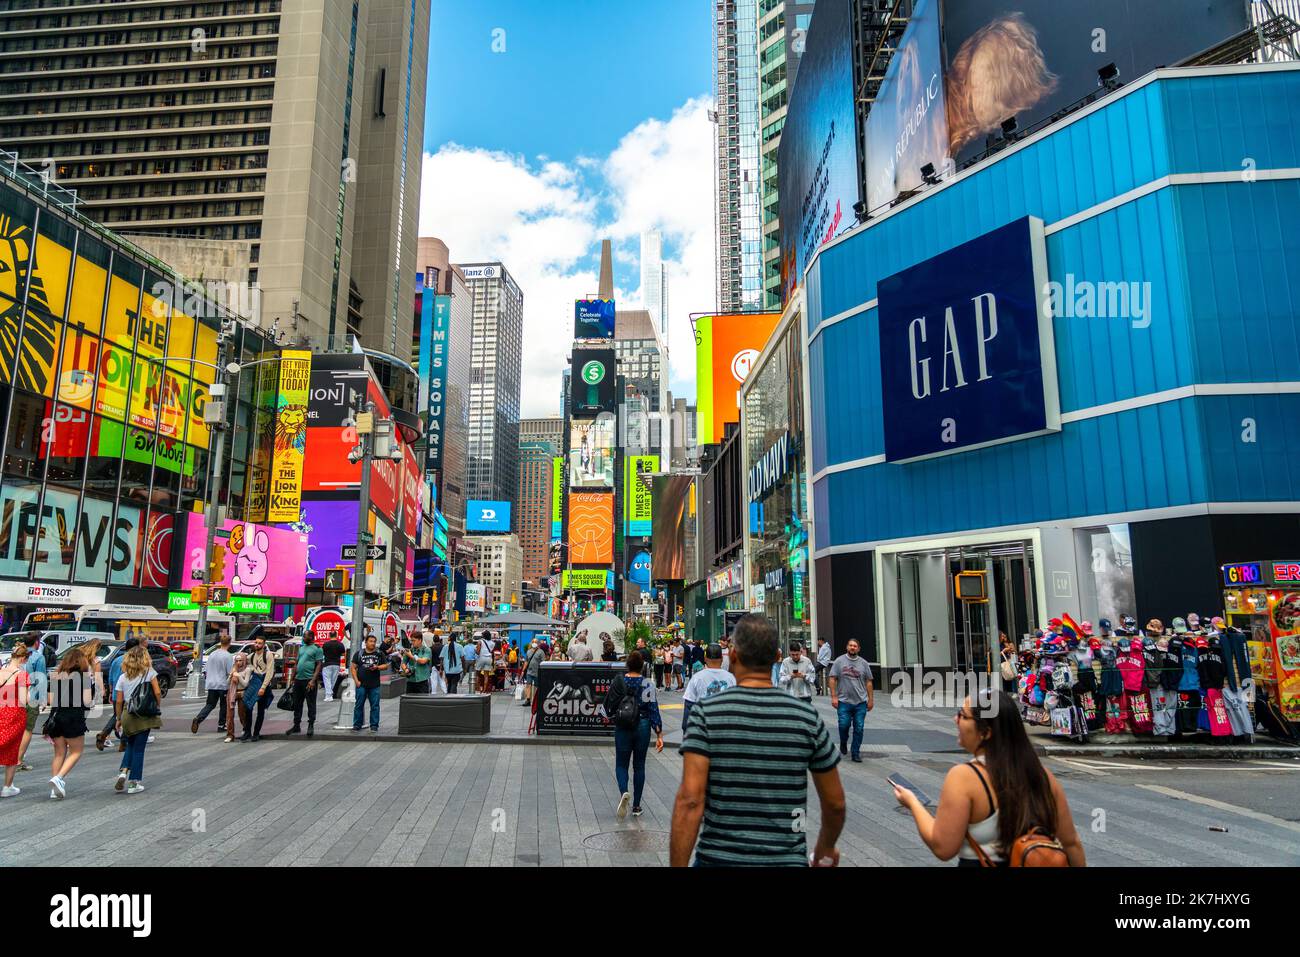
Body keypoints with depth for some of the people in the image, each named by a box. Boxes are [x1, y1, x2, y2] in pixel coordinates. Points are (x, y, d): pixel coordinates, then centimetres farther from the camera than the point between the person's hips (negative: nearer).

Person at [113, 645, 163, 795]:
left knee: (131, 745, 22)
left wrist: (118, 719, 14)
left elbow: (118, 701, 4)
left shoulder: (123, 677, 5)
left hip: (127, 715, 3)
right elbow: (157, 693, -10)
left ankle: (123, 772, 2)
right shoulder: (149, 672, -2)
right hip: (145, 715, -3)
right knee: (139, 748, 4)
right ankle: (134, 783, 7)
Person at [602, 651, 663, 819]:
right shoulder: (648, 685, -8)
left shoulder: (618, 682, -7)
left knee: (621, 764, 11)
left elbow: (608, 706, 0)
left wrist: (611, 716, 22)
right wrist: (659, 735, -6)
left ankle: (624, 792, -18)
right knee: (639, 766, 13)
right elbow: (654, 710, -9)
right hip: (643, 728, 1)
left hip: (622, 728, 0)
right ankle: (636, 806, 17)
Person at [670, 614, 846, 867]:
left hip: (718, 858, -1)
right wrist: (825, 849, 22)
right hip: (788, 860, 1)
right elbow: (835, 803, 4)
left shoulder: (706, 713, -10)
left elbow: (690, 801, -17)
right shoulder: (807, 716, -5)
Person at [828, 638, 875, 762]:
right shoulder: (839, 661, 2)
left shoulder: (863, 663, 8)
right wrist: (834, 696, -8)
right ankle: (843, 743, 20)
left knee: (859, 728, 2)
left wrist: (871, 699, 6)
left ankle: (856, 753, 14)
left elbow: (869, 682, 10)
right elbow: (833, 680, 0)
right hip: (844, 701, -2)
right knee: (844, 725, -10)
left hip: (861, 702, 2)